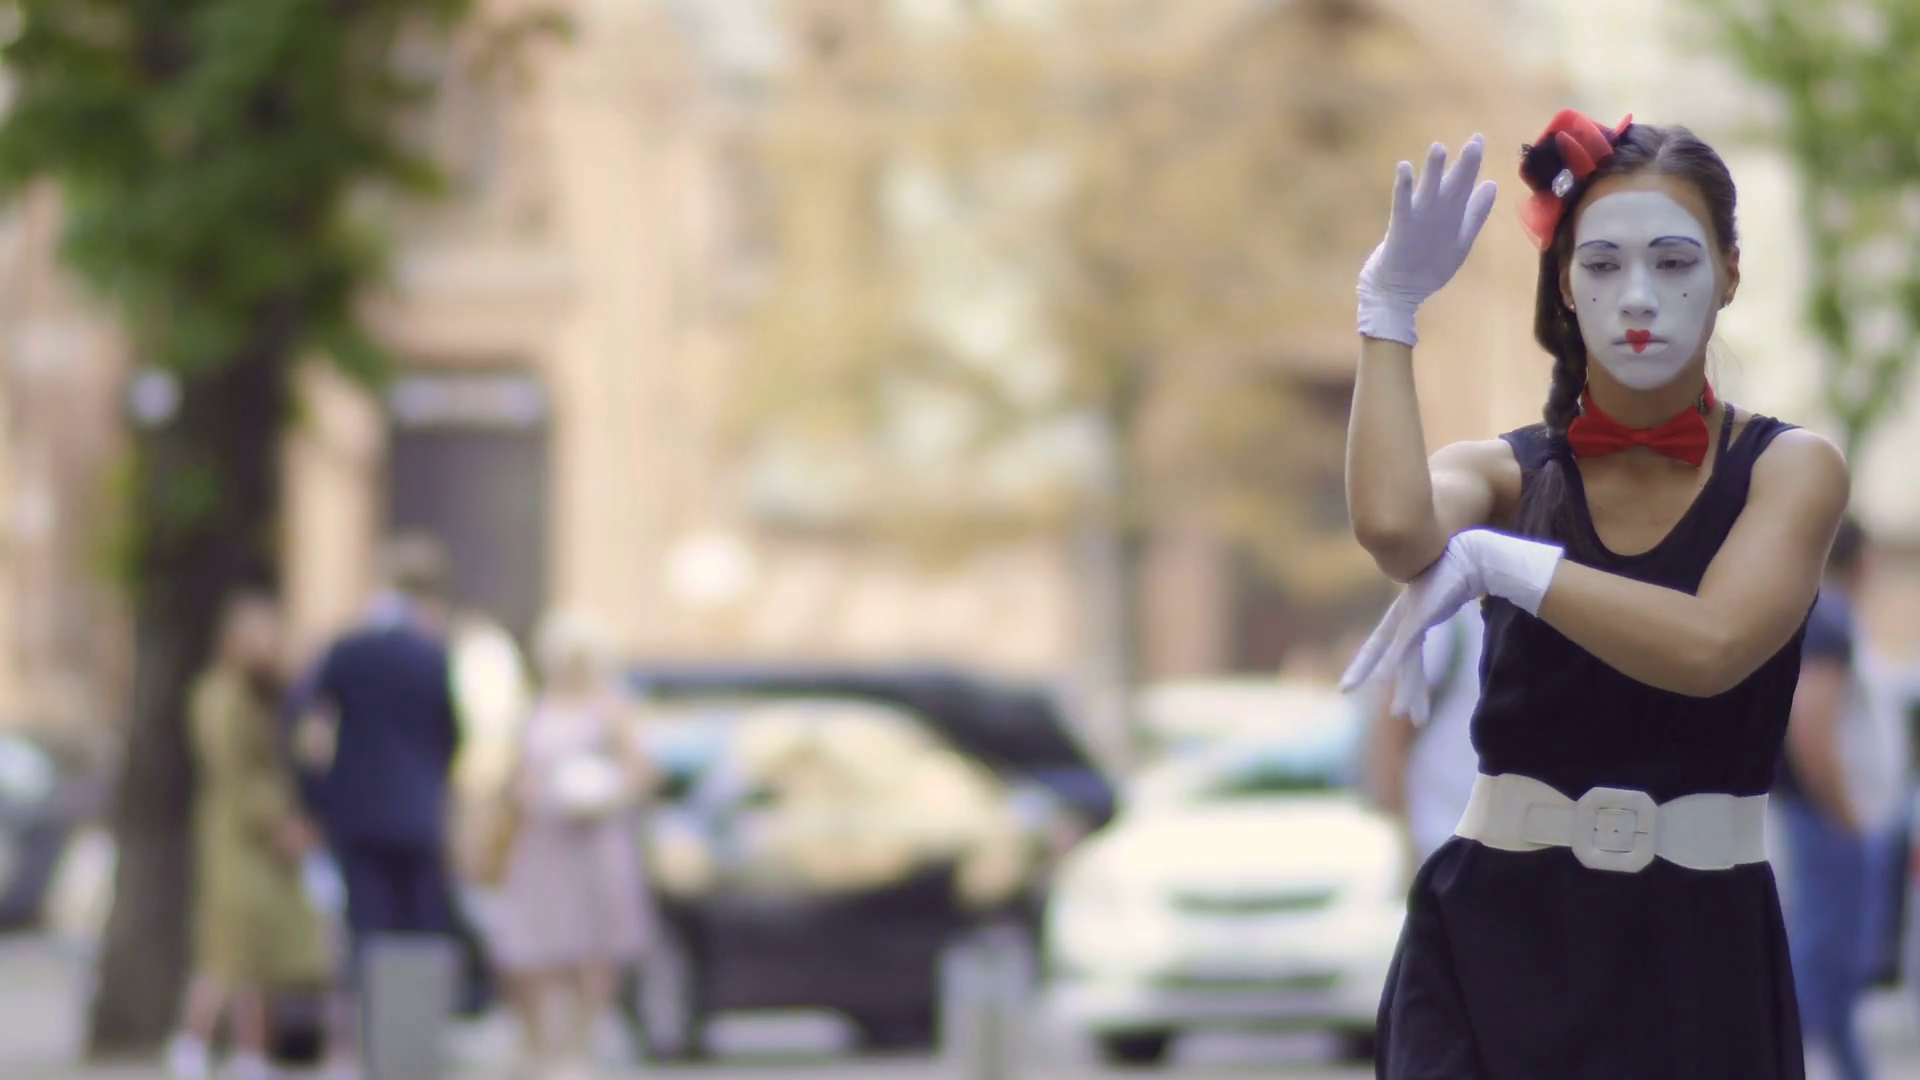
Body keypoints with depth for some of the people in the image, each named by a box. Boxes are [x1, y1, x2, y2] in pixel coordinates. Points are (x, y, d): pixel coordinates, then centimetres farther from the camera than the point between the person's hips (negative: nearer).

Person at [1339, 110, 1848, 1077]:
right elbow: (1392, 526, -20)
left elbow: (1712, 646, -19)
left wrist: (1500, 566, -16)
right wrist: (1390, 306, -13)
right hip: (1499, 931, 1)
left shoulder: (1790, 470, 0)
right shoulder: (1506, 475, 5)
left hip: (1699, 951, -1)